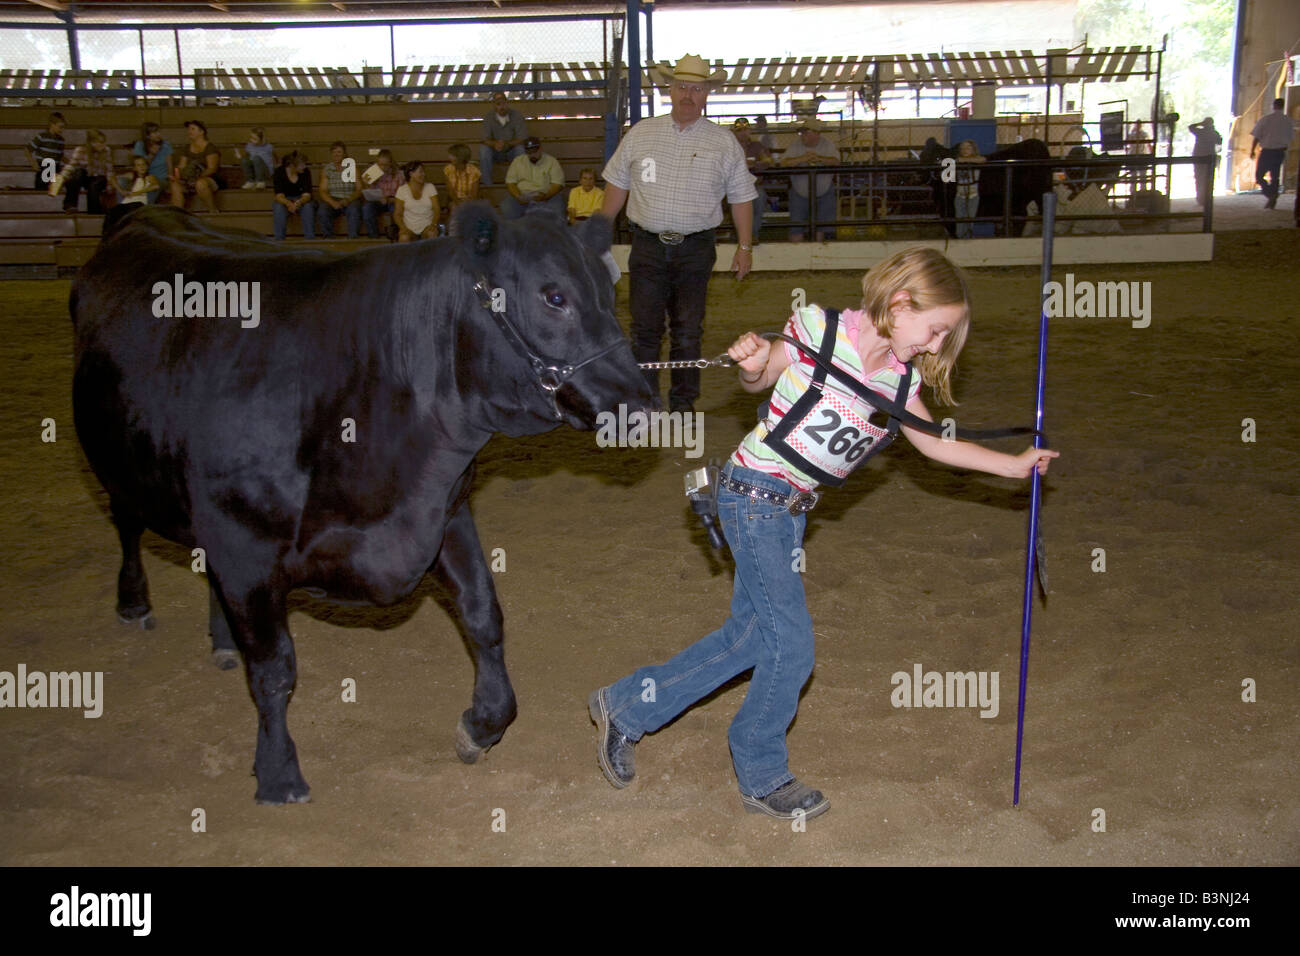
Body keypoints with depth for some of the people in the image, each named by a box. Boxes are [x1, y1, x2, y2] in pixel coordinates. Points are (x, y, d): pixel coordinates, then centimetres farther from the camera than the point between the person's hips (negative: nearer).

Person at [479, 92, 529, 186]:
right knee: (483, 148, -28)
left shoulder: (517, 115, -11)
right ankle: (487, 185, -25)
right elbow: (486, 140, -14)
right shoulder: (488, 118, -6)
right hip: (496, 153, 1)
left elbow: (522, 139, -17)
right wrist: (495, 144, -39)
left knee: (520, 149, -33)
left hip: (512, 151, -1)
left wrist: (507, 144, -35)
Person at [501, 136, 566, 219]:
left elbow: (558, 184, -2)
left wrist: (546, 196, -21)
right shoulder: (518, 161, 13)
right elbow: (510, 182, 8)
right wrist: (518, 196, -14)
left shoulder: (552, 161, 7)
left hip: (546, 196, -1)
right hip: (522, 195, 1)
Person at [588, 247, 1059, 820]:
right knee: (792, 646, -5)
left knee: (751, 636, 12)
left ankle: (625, 707, 25)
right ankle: (762, 778, 17)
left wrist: (1015, 465, 13)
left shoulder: (902, 377, 4)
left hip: (790, 509, 8)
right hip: (753, 494, -8)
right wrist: (753, 363, -24)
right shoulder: (819, 329, -13)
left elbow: (933, 444, 15)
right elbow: (760, 381, -1)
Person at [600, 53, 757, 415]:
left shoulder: (723, 142, 5)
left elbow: (741, 197, 8)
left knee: (688, 331, 3)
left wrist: (744, 246, 5)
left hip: (695, 250, -1)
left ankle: (683, 403, 14)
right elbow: (617, 184, 14)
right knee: (645, 329, 1)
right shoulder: (640, 134, 8)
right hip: (647, 246, 1)